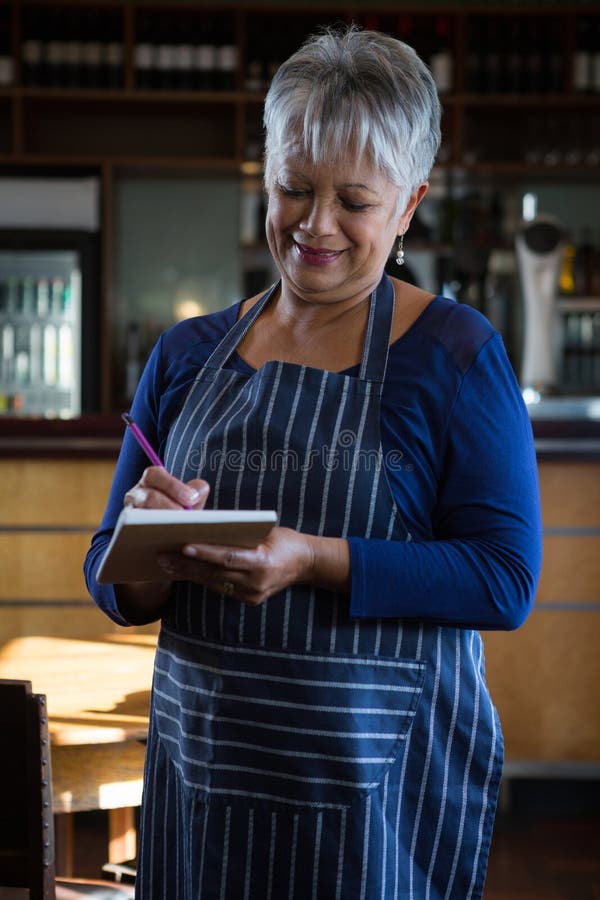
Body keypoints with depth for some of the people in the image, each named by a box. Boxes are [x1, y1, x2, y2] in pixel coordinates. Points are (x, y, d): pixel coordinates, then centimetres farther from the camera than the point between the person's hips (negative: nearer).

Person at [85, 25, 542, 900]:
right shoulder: (187, 356, 7)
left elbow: (506, 579, -13)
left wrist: (314, 560, -23)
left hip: (383, 785, -3)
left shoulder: (455, 353, -5)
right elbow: (114, 587, 8)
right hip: (203, 767, 4)